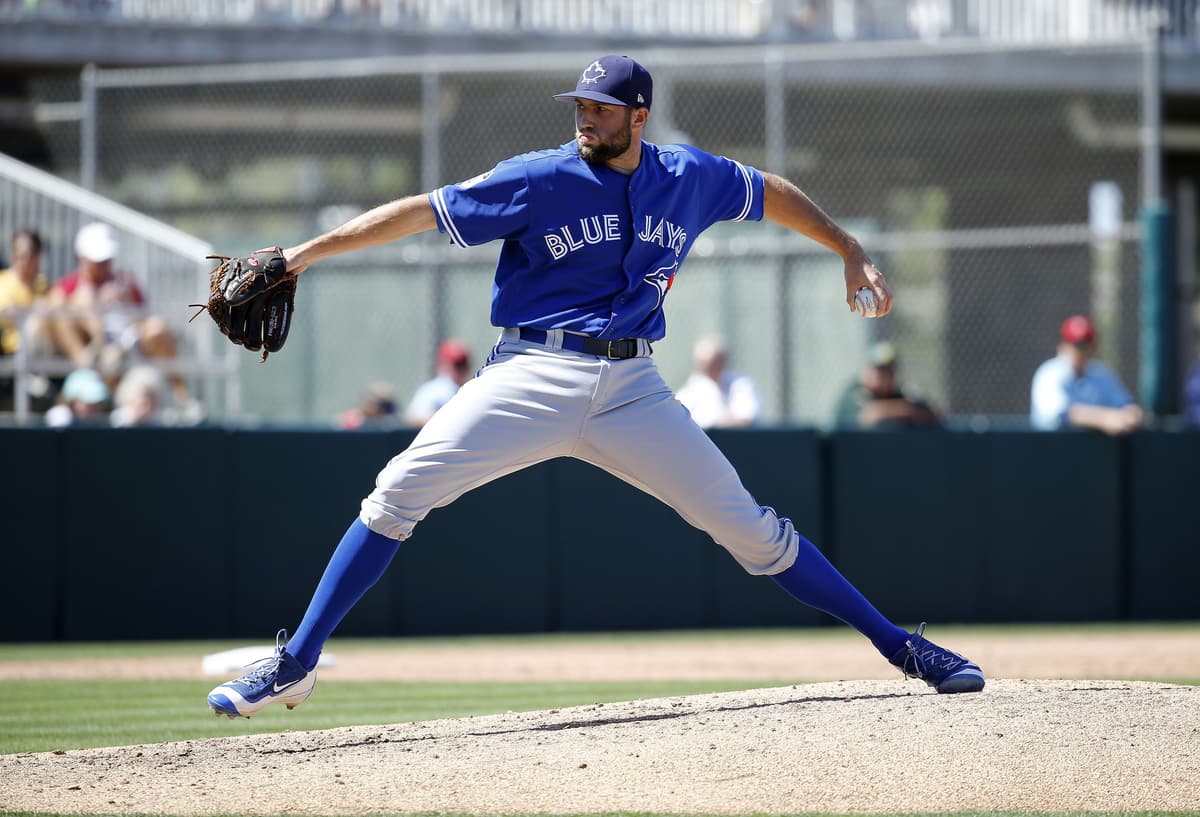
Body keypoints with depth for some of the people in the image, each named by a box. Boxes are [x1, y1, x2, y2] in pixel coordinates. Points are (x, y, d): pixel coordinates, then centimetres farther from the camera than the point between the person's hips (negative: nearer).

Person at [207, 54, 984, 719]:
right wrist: (308, 252, -11)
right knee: (399, 493, -16)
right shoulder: (540, 180, -4)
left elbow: (773, 193, 25)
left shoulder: (691, 178, 6)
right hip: (533, 375, -2)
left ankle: (897, 644, 9)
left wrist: (852, 253, 24)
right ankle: (296, 664, -10)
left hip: (632, 389, 2)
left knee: (750, 526, -1)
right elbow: (423, 211, -6)